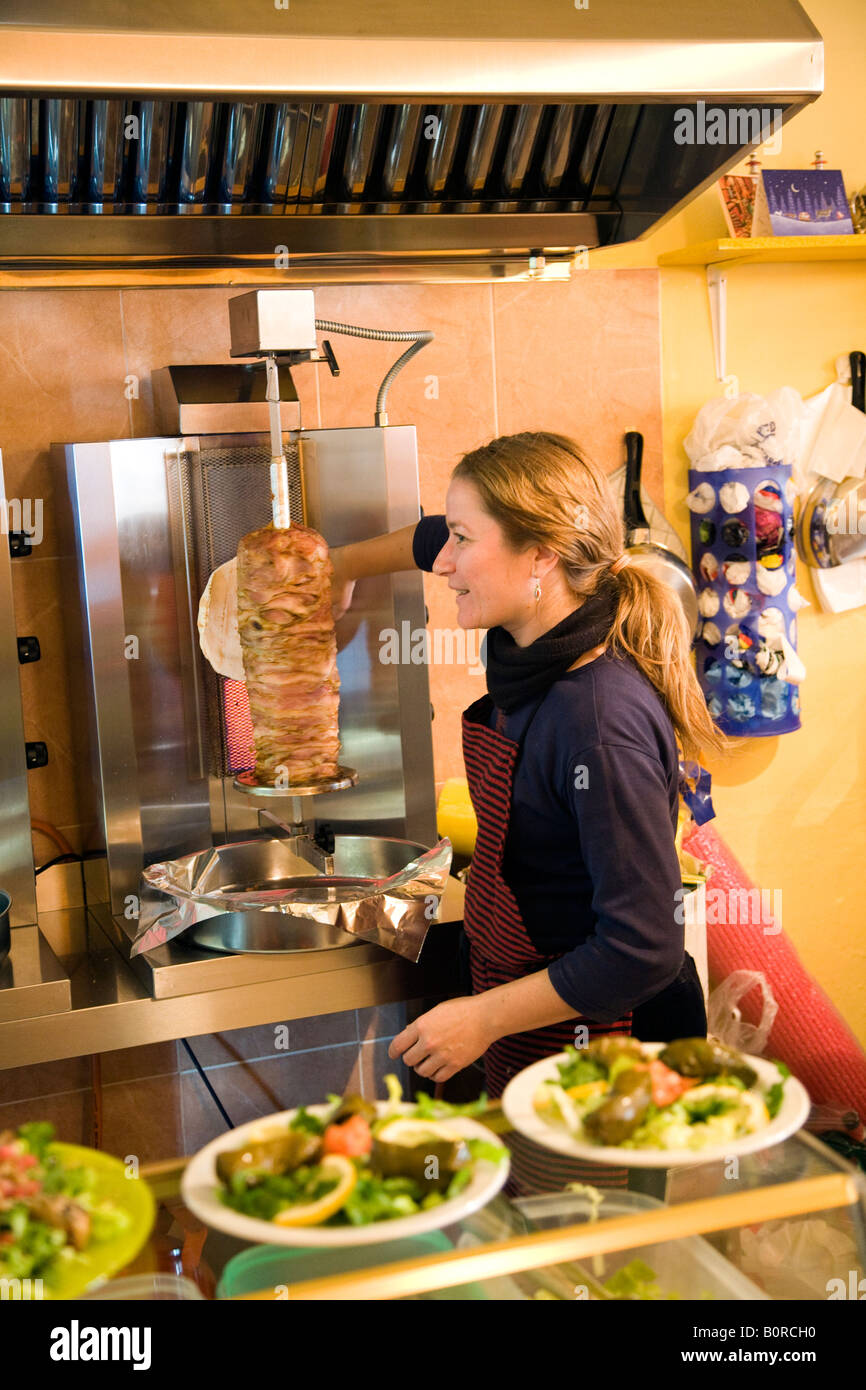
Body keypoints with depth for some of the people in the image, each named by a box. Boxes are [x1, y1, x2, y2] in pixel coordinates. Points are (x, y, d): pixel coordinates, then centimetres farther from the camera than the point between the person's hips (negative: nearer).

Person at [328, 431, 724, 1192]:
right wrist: (345, 564, 32)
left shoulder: (602, 721, -30)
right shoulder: (524, 651, -4)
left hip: (587, 1045, -8)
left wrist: (485, 1018, -20)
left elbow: (642, 949, -28)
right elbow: (434, 542, 20)